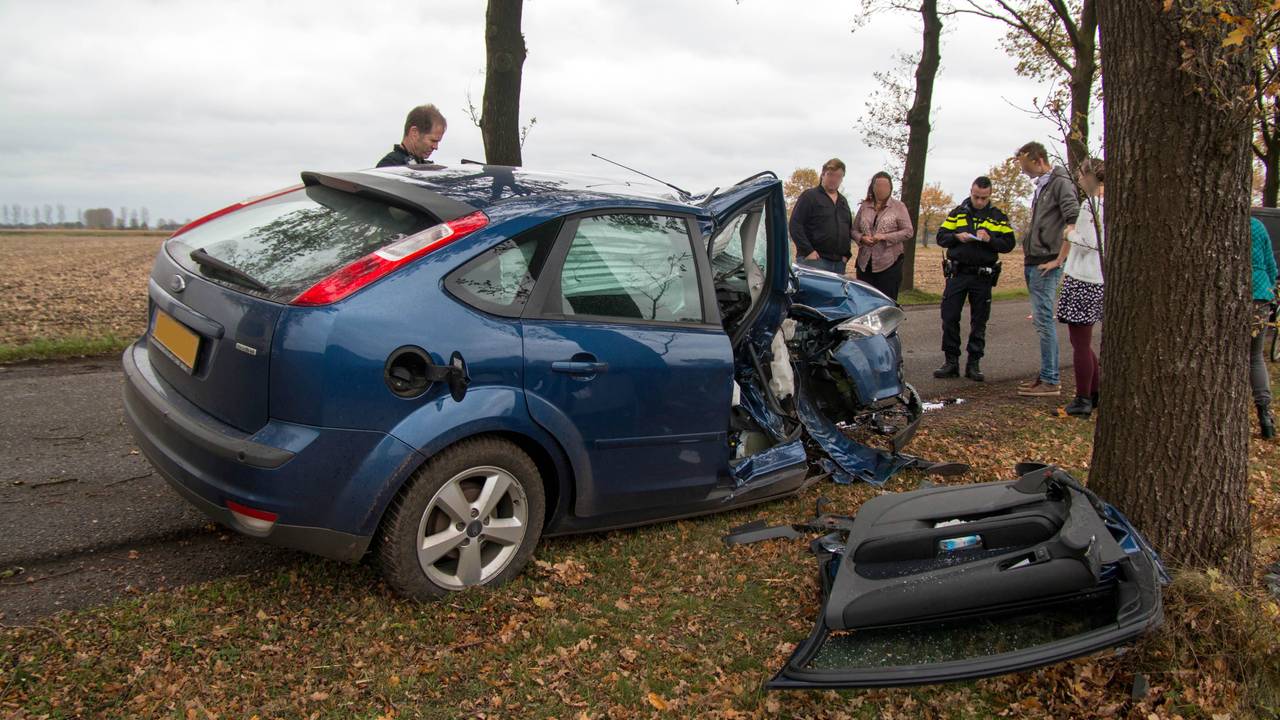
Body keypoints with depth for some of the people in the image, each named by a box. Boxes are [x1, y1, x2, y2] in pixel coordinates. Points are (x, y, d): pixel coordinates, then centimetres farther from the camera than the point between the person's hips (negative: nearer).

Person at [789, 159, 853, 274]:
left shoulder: (843, 201, 23)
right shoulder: (809, 196, 1)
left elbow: (849, 229, 27)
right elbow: (794, 225, -8)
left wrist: (846, 254, 12)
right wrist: (808, 251, -16)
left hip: (839, 263, 7)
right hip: (814, 260, -7)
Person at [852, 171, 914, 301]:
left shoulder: (898, 206, 3)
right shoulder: (864, 206, 12)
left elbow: (909, 232, -3)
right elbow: (854, 230, 14)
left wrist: (885, 237, -15)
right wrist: (862, 238, -9)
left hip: (889, 263, -3)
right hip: (865, 263, 3)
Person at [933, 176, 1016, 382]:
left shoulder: (998, 216, 5)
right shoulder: (958, 213, 7)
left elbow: (1009, 243, 0)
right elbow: (941, 237, 5)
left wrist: (990, 240, -17)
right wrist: (957, 237, -15)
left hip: (983, 277, 0)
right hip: (957, 274, 1)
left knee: (979, 322, 5)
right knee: (950, 318, -2)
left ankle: (974, 364, 13)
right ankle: (951, 361, 7)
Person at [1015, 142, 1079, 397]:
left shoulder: (1060, 182, -10)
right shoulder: (1043, 185, 19)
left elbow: (1074, 220, -19)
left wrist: (1058, 258, -20)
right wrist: (1029, 255, 15)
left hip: (1046, 263, -10)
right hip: (1034, 262, 10)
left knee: (1044, 320, -8)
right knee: (1041, 320, 13)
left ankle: (1050, 381, -4)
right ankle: (1046, 374, 21)